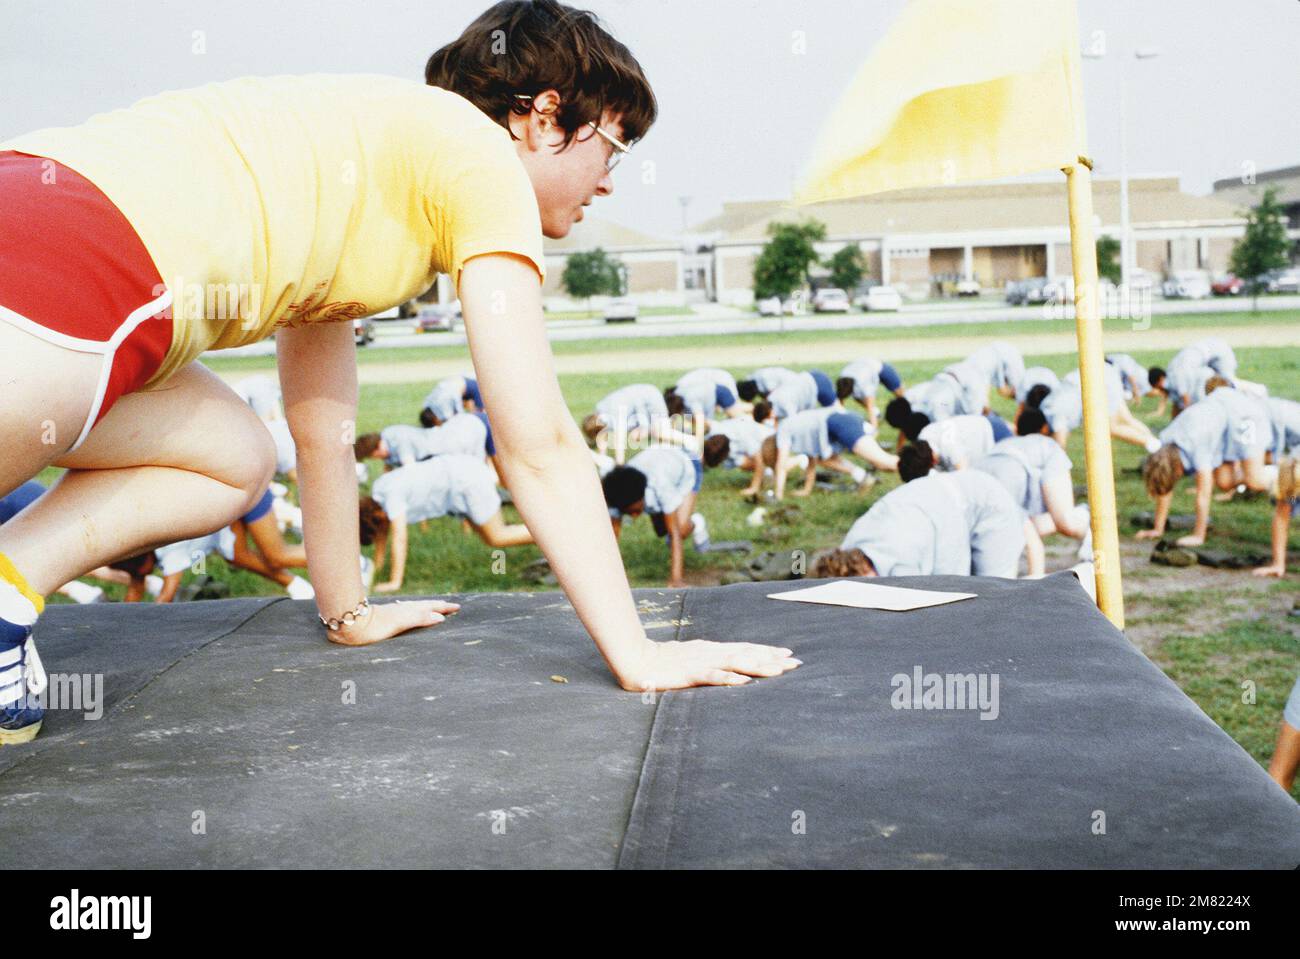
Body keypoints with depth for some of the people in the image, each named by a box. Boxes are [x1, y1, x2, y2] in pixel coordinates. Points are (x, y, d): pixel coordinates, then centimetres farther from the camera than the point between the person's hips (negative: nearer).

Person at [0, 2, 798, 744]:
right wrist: (640, 659, 4)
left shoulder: (369, 141, 33)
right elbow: (539, 444, 0)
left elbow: (322, 427, 37)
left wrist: (350, 610, 42)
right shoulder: (481, 154, 7)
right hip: (66, 265, -10)